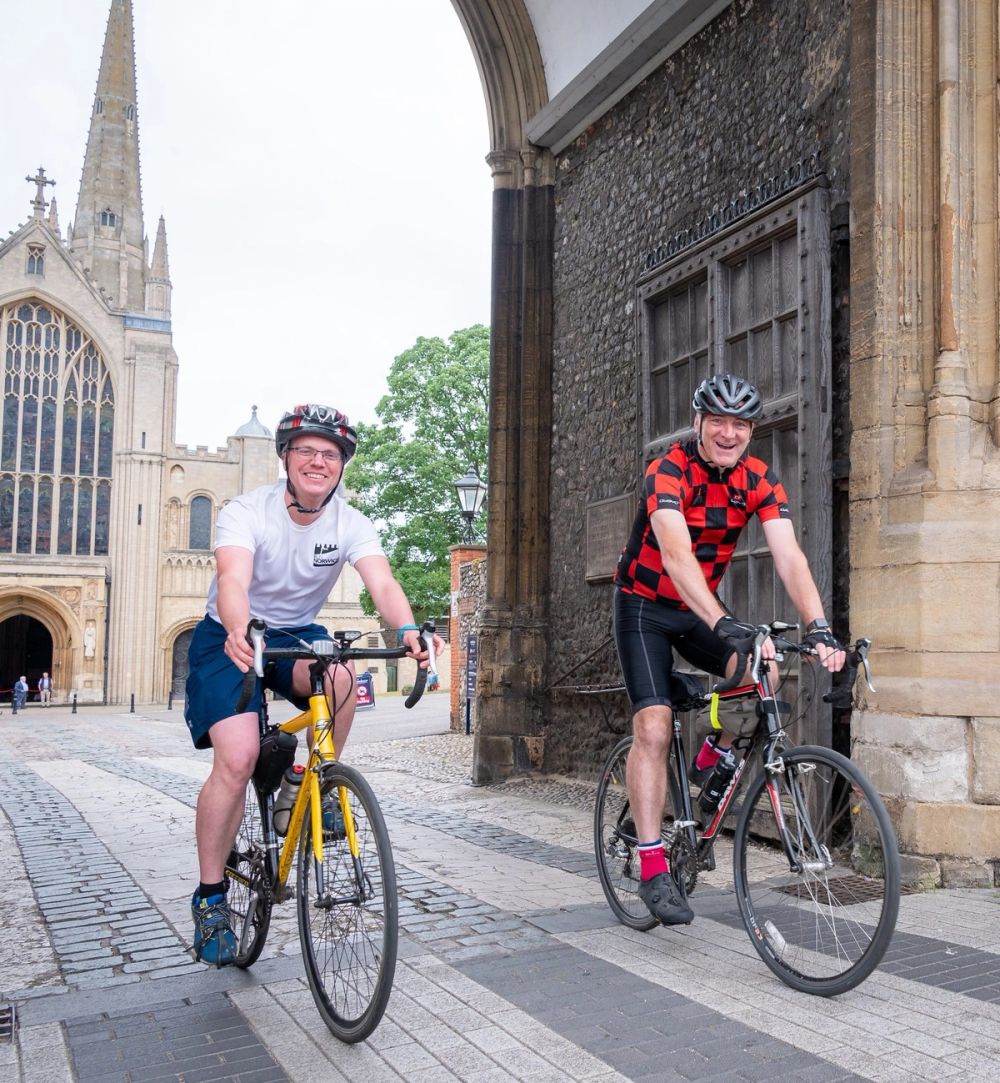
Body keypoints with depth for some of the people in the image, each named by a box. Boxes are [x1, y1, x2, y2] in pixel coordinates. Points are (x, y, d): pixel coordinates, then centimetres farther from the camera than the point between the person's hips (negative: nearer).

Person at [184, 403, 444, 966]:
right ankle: (211, 896, -2)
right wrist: (239, 633, -60)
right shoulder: (247, 512, -21)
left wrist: (408, 630, -50)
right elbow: (233, 579, -38)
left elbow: (383, 583, -28)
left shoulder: (350, 523, -13)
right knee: (238, 758, -21)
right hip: (230, 637, -2)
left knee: (341, 678, -33)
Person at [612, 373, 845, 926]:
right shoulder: (668, 471, -25)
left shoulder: (759, 481, -10)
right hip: (645, 607, -4)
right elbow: (675, 554, -40)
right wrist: (727, 625, -53)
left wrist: (818, 627, -38)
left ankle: (711, 761, 6)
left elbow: (789, 556, -21)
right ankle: (653, 869, -7)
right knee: (653, 727, -15)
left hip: (700, 608, 4)